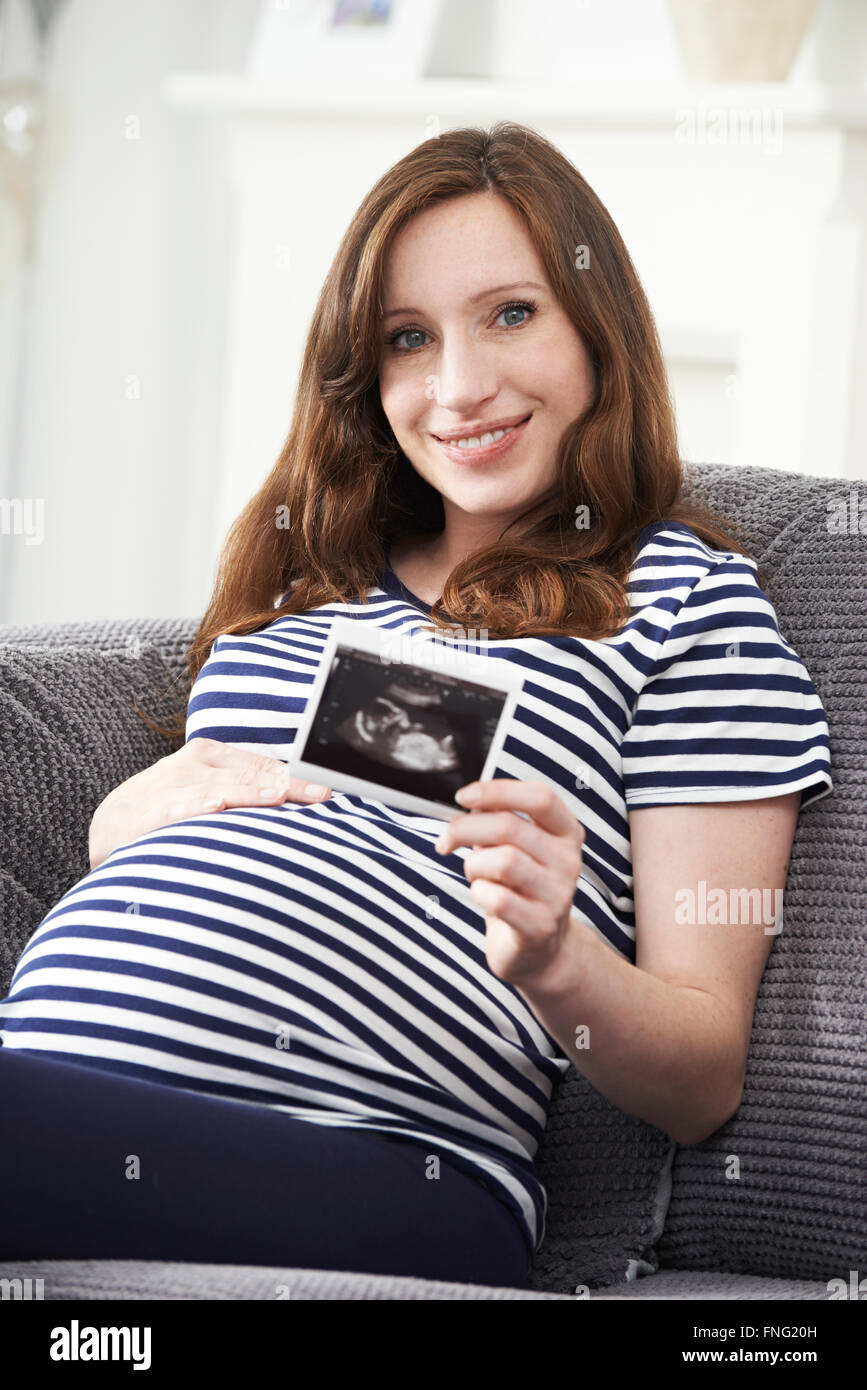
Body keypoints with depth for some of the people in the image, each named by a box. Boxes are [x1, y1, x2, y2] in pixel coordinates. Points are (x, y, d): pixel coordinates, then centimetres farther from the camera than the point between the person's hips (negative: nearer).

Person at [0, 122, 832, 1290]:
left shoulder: (690, 597, 11)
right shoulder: (307, 576, 28)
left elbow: (702, 1085, 6)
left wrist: (559, 962, -15)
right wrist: (137, 811, 10)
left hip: (367, 1157, -5)